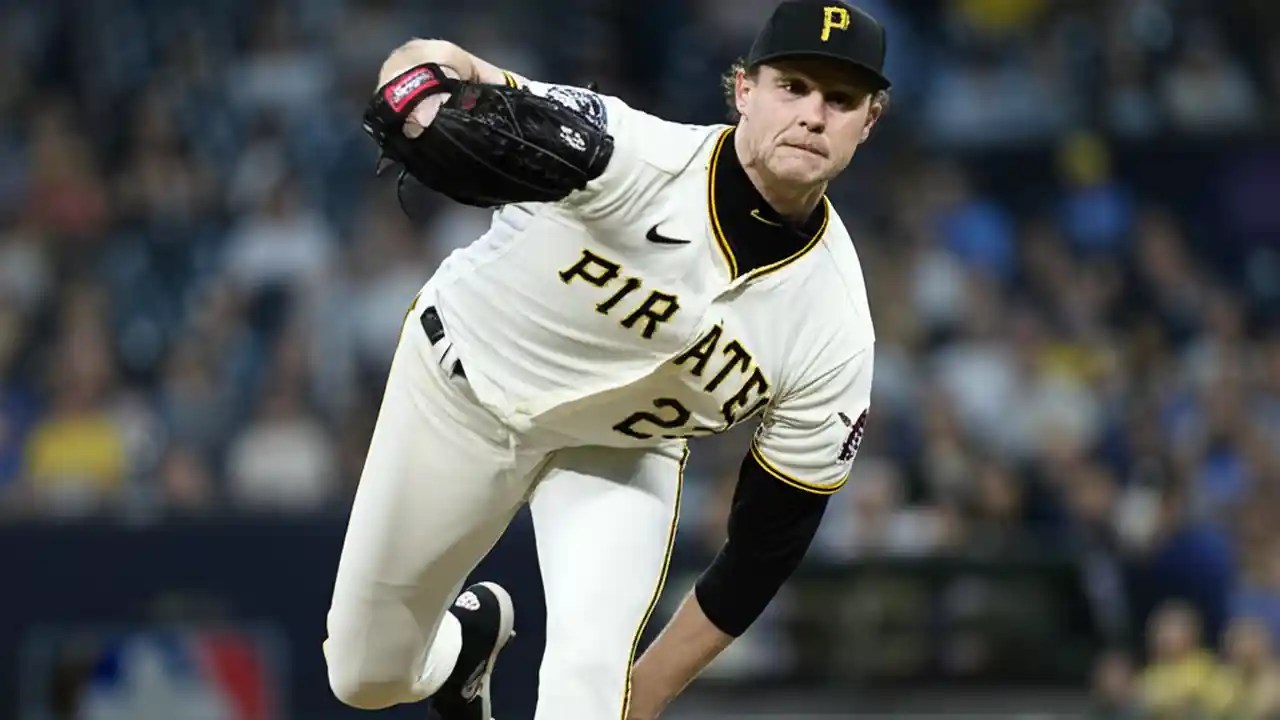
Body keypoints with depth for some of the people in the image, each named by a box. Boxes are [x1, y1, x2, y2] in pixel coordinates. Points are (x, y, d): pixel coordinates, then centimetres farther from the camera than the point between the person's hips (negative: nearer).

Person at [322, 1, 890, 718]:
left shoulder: (834, 335, -25)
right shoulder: (634, 154, -33)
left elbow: (768, 545, -13)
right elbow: (426, 65, -44)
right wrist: (426, 93, -70)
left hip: (620, 450, 1)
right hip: (459, 385, -1)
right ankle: (473, 628, 46)